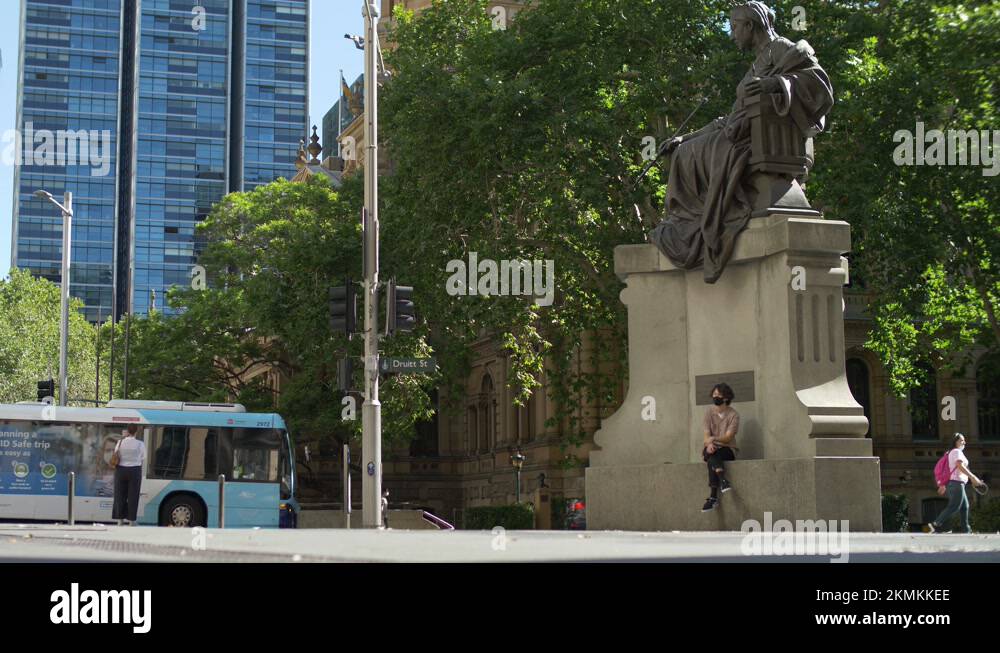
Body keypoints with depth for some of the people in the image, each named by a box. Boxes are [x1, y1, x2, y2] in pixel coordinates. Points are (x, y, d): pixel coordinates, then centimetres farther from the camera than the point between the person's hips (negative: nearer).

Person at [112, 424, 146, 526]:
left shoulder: (120, 442, -4)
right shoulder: (140, 444, -8)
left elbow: (116, 454, 10)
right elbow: (143, 459, -1)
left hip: (121, 471, 2)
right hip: (135, 471, -2)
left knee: (120, 496, 10)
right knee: (133, 497, 3)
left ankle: (120, 520, 12)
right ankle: (131, 521, 4)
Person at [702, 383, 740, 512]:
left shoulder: (733, 415, -6)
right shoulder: (709, 412, 3)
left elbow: (728, 437, -15)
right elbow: (707, 435, -3)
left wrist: (714, 438, -34)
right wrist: (709, 444, -27)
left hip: (727, 449, -2)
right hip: (712, 449, 2)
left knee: (712, 460, -34)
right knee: (711, 456, -36)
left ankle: (714, 497, -42)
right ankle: (723, 481, -51)